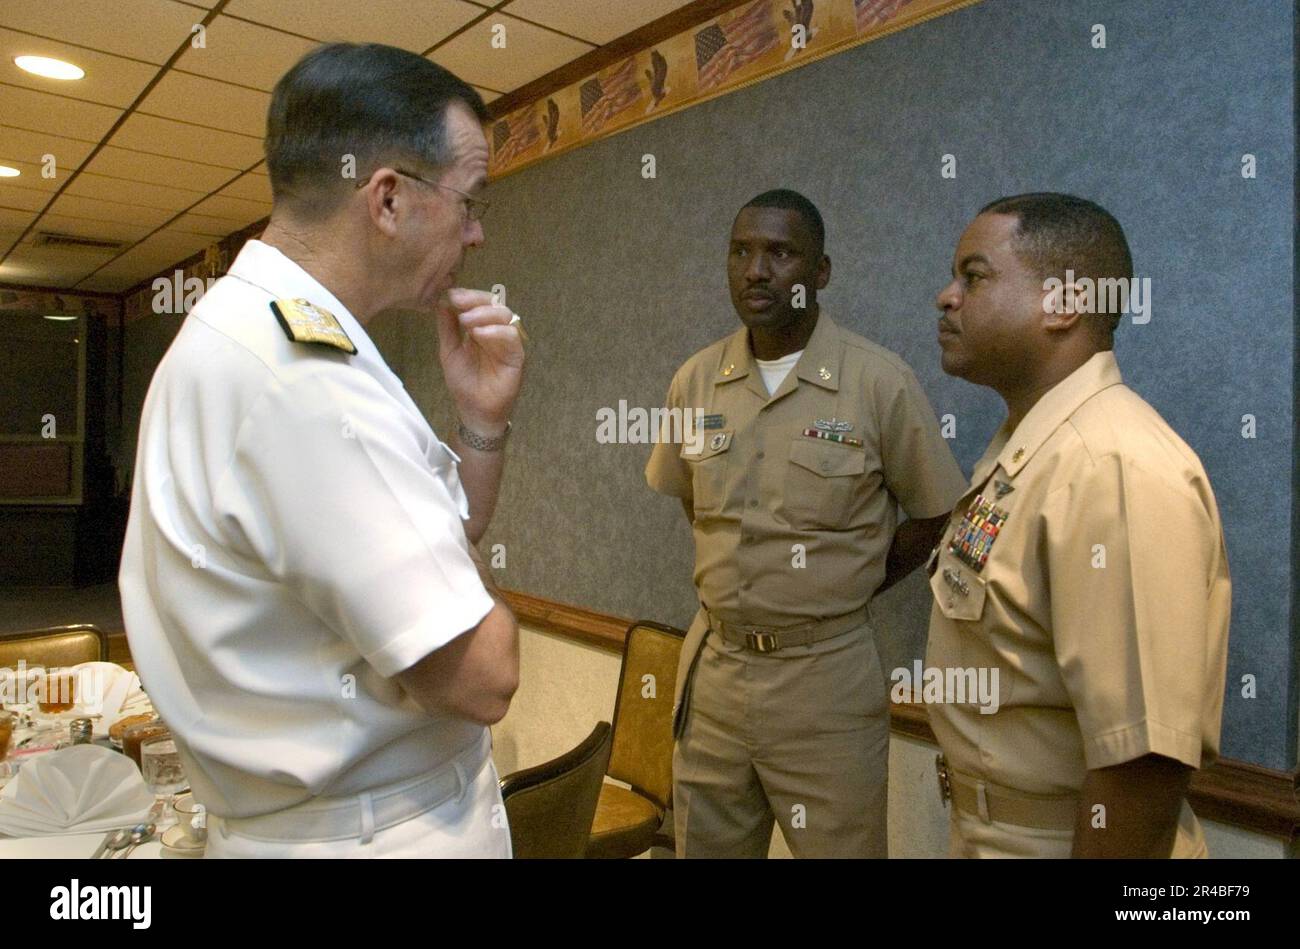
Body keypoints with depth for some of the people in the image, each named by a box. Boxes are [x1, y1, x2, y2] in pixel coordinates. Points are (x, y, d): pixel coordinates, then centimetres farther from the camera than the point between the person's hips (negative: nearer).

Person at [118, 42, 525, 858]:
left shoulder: (256, 330, 5)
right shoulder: (297, 371, -27)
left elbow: (432, 554, 10)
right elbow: (480, 676, -27)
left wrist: (483, 420, -4)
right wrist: (465, 558, -7)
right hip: (385, 833, -9)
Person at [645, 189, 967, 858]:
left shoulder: (881, 382, -11)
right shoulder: (695, 381, 1)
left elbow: (932, 515, -2)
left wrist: (847, 590, 2)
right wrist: (735, 575, 10)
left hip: (826, 673, -3)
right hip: (712, 665, 4)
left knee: (839, 845, 13)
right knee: (704, 844, 20)